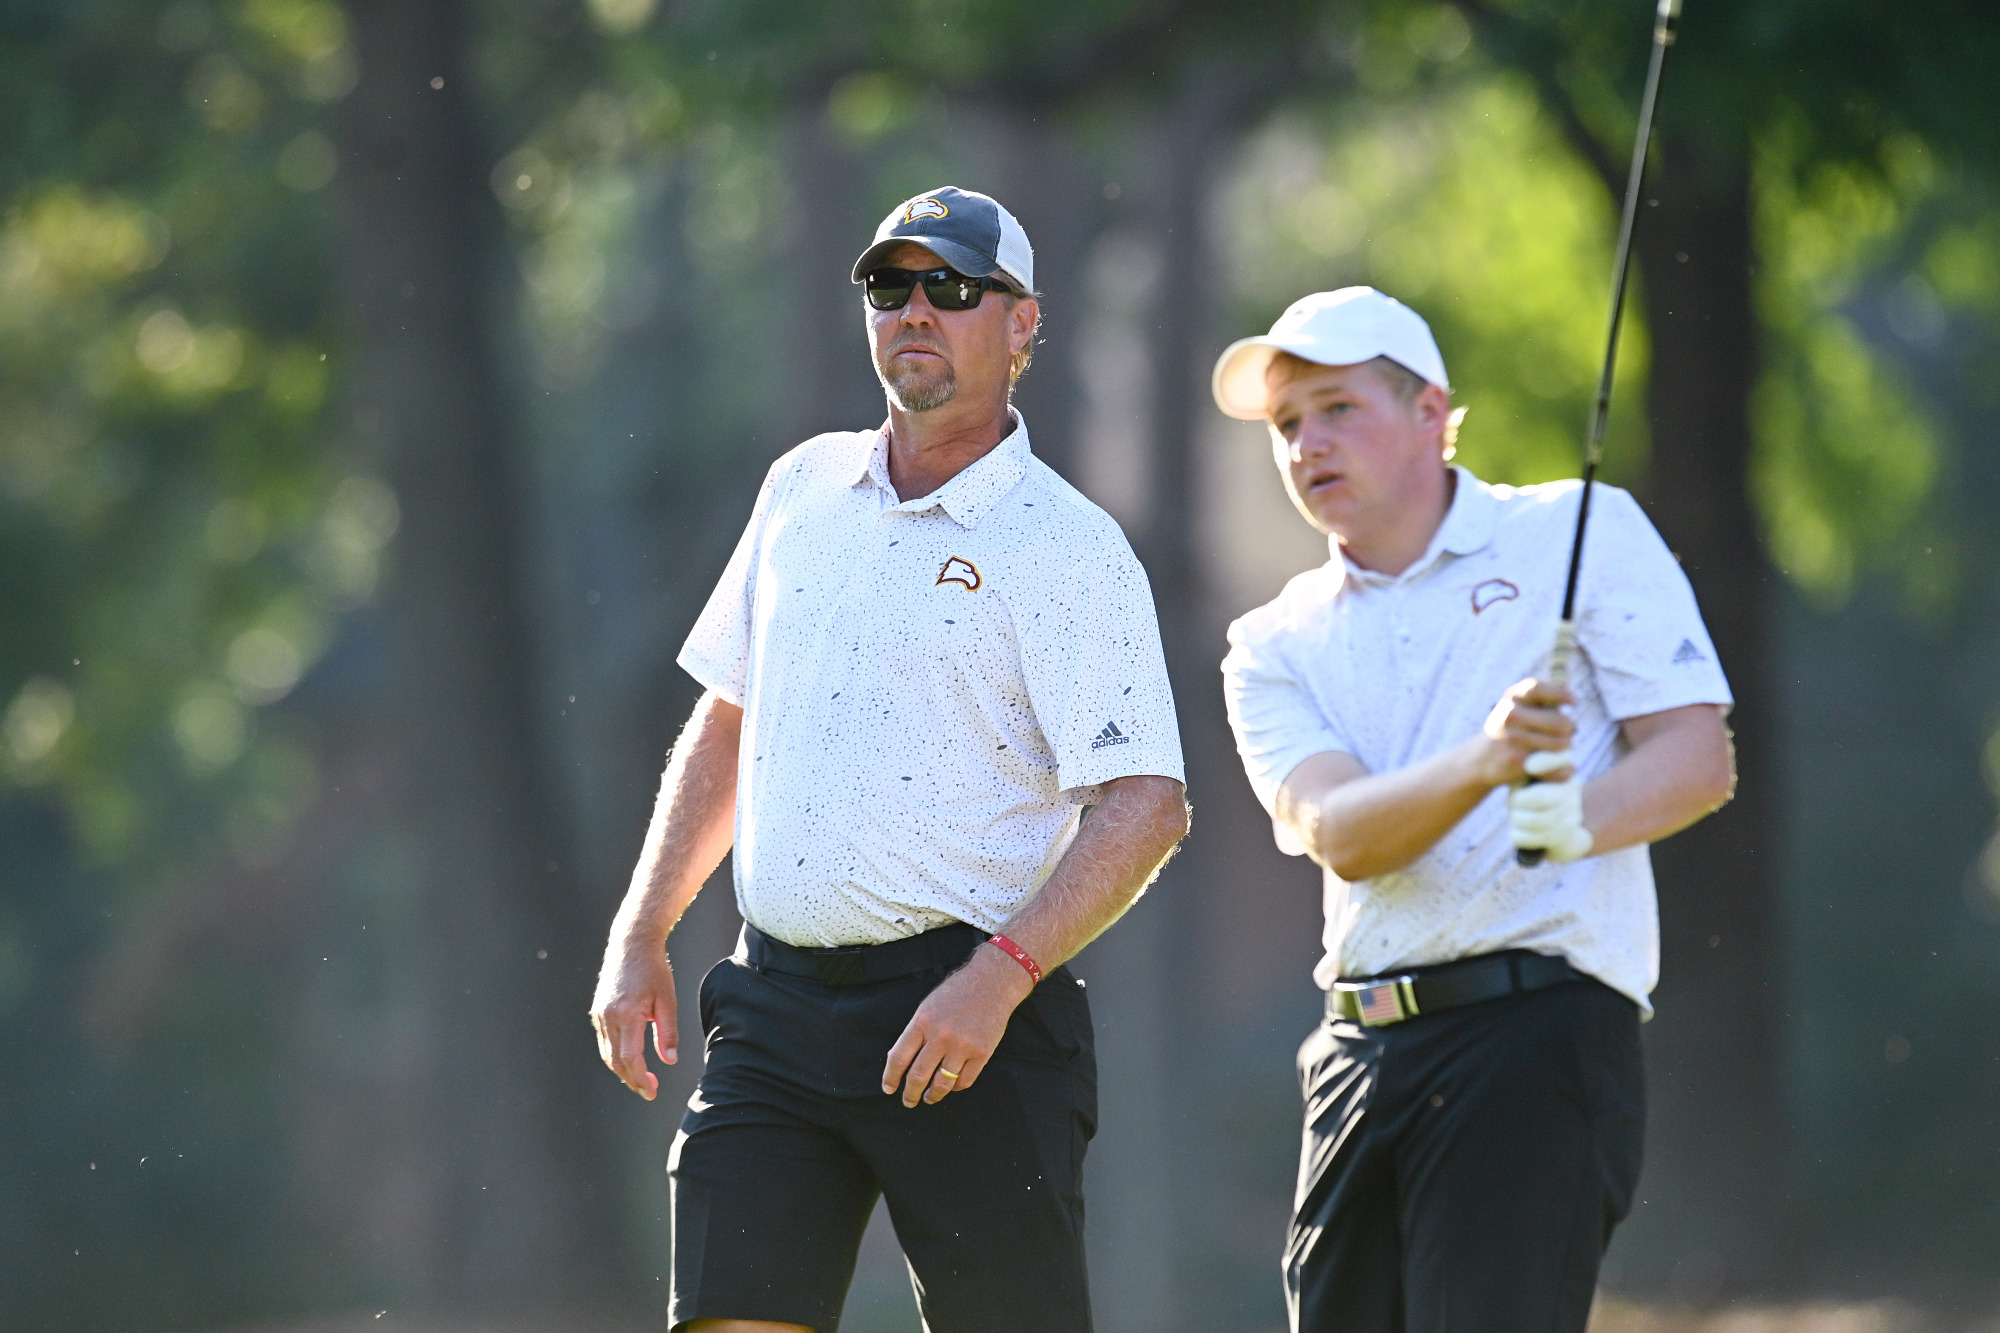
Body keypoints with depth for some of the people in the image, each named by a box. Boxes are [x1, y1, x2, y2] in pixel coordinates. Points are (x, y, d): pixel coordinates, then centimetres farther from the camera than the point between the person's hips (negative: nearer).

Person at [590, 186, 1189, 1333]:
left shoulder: (1071, 548, -6)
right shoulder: (804, 489, 14)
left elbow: (1147, 806, -14)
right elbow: (727, 721, 24)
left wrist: (998, 978, -25)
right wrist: (641, 933, 16)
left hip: (969, 1019, -5)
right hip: (776, 1002, 5)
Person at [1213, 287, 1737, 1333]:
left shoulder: (1583, 535, 5)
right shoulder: (1275, 647, 13)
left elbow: (1698, 757, -1)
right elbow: (1340, 834, -6)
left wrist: (1581, 815, -23)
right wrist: (1481, 763, -26)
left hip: (1541, 1021, -5)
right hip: (1362, 1048, 5)